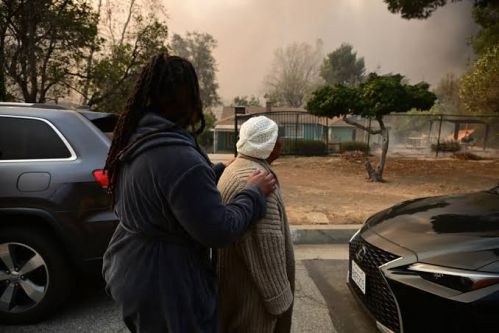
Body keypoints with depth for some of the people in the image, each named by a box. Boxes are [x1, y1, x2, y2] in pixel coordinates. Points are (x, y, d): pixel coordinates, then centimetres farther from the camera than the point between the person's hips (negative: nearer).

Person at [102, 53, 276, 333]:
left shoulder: (137, 141, 0)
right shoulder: (179, 157, -31)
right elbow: (219, 230, -25)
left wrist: (225, 170, 11)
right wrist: (255, 193, -12)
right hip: (164, 289, -9)